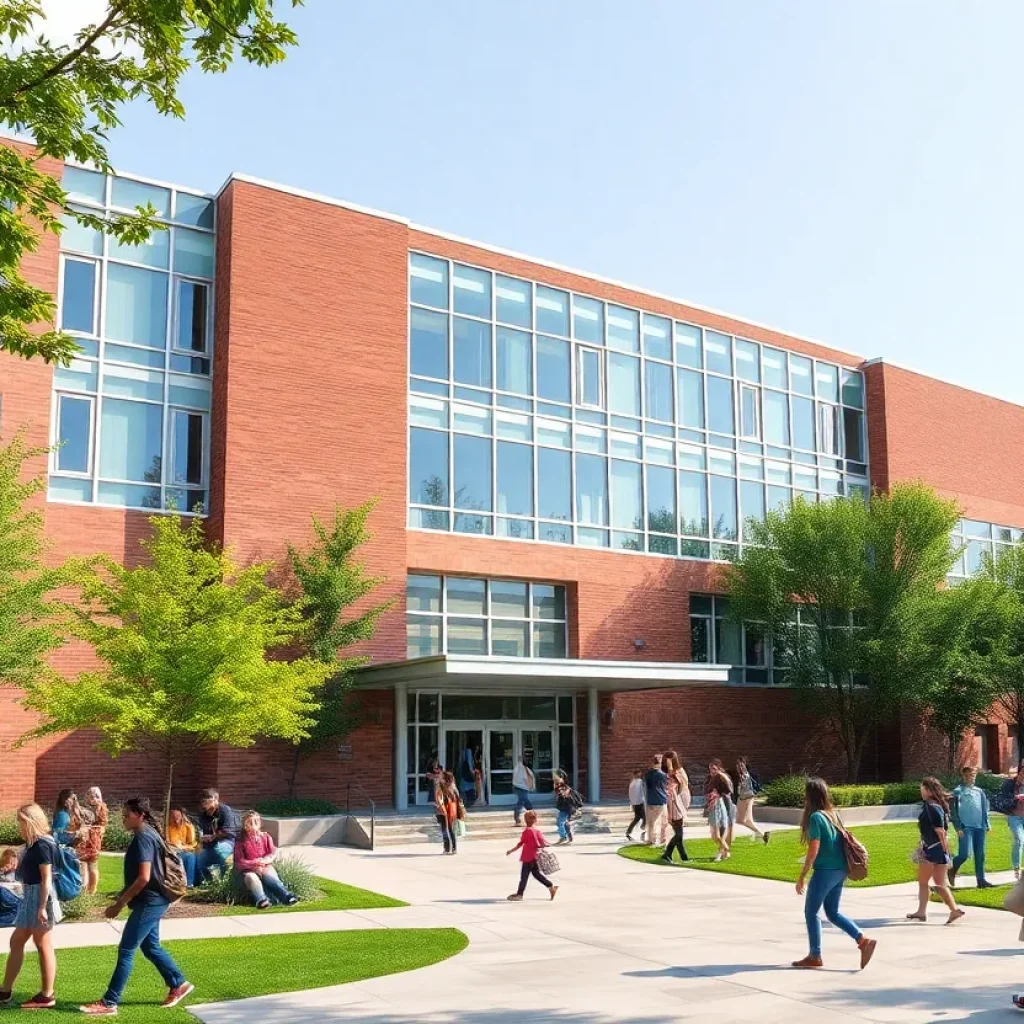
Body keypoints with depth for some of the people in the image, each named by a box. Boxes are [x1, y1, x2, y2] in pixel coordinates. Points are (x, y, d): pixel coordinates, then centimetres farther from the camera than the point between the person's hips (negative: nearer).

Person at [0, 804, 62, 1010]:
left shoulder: (42, 845, -19)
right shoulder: (34, 843, 10)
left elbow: (46, 879, -20)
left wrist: (42, 907, -22)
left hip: (39, 897, -10)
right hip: (30, 896, 10)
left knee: (43, 946, -1)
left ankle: (47, 996, 8)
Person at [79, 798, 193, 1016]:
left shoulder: (142, 838, -19)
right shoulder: (147, 834, 12)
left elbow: (144, 878, -24)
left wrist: (119, 904, -19)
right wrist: (120, 899, 19)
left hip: (148, 902, -10)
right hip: (152, 901, 10)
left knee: (126, 950, -6)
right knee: (151, 947, 18)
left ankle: (109, 1004, -1)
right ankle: (178, 984, 28)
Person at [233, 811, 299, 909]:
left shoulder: (265, 837, 19)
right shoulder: (240, 841, 11)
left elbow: (273, 853, 8)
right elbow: (239, 861, 1)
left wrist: (264, 861, -14)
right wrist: (254, 863, -17)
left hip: (266, 866, 1)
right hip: (249, 869, -1)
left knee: (269, 876, -34)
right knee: (252, 878, -38)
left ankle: (286, 896, -55)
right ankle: (261, 900, -62)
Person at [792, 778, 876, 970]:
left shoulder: (815, 817, -15)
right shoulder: (833, 814, 8)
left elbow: (813, 851, -18)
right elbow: (840, 842, 14)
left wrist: (802, 876, -12)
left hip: (825, 871, -8)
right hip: (840, 870, 8)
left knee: (811, 912, 6)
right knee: (833, 912, 17)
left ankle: (814, 956, 11)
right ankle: (863, 940, 5)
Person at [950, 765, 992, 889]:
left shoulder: (979, 791, 14)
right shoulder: (958, 791, -2)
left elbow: (985, 809, 20)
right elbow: (953, 811, -5)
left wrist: (987, 824, 12)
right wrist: (958, 828, -11)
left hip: (979, 827, 5)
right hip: (966, 827, -5)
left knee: (980, 855, 6)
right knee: (965, 854, -11)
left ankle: (981, 880, 12)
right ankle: (952, 871, 13)